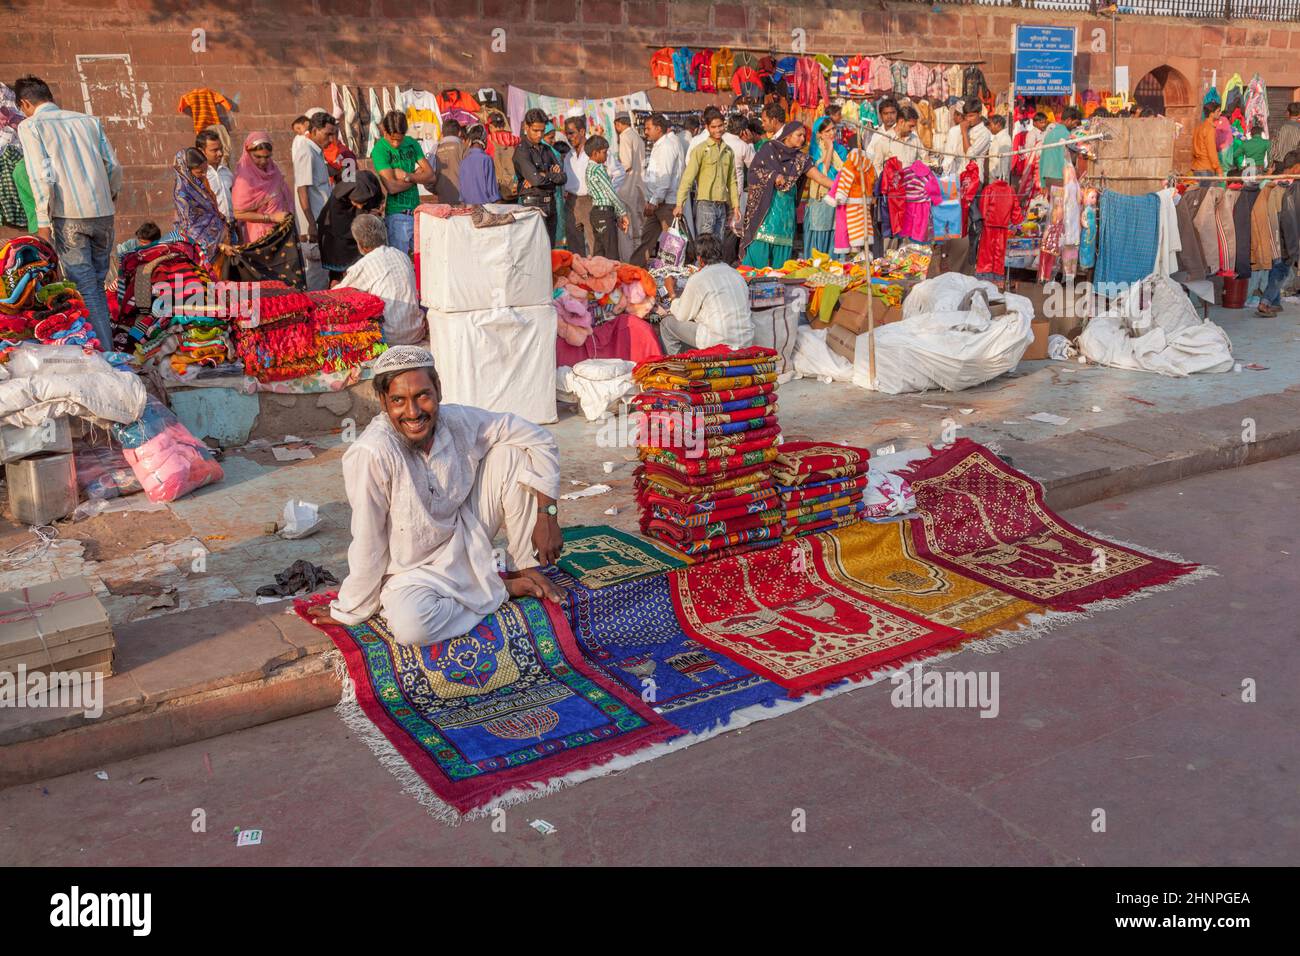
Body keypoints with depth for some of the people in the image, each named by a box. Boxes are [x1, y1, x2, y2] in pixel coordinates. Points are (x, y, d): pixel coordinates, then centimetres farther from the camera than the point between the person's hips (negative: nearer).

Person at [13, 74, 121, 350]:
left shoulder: (30, 126, 1)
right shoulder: (88, 120, 13)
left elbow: (41, 175, -10)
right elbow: (114, 167, 12)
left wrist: (43, 221, -8)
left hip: (68, 217, -4)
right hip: (103, 213, 4)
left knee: (87, 289, -1)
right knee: (97, 284, 15)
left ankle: (106, 351, -5)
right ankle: (104, 346, 17)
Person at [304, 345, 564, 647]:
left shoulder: (458, 421, -16)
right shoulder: (371, 454, -29)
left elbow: (539, 439, -7)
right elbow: (368, 544, -21)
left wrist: (546, 514, -12)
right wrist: (351, 610, -11)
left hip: (466, 537, 4)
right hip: (413, 569, -4)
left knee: (511, 453, -12)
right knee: (409, 625, -36)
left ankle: (524, 567, 5)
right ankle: (502, 589, -7)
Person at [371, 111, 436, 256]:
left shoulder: (411, 143, 9)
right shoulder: (380, 150, -6)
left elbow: (432, 176, 4)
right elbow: (392, 187, -16)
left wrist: (407, 176, -12)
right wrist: (417, 176, -3)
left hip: (416, 210, 5)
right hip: (397, 214, -5)